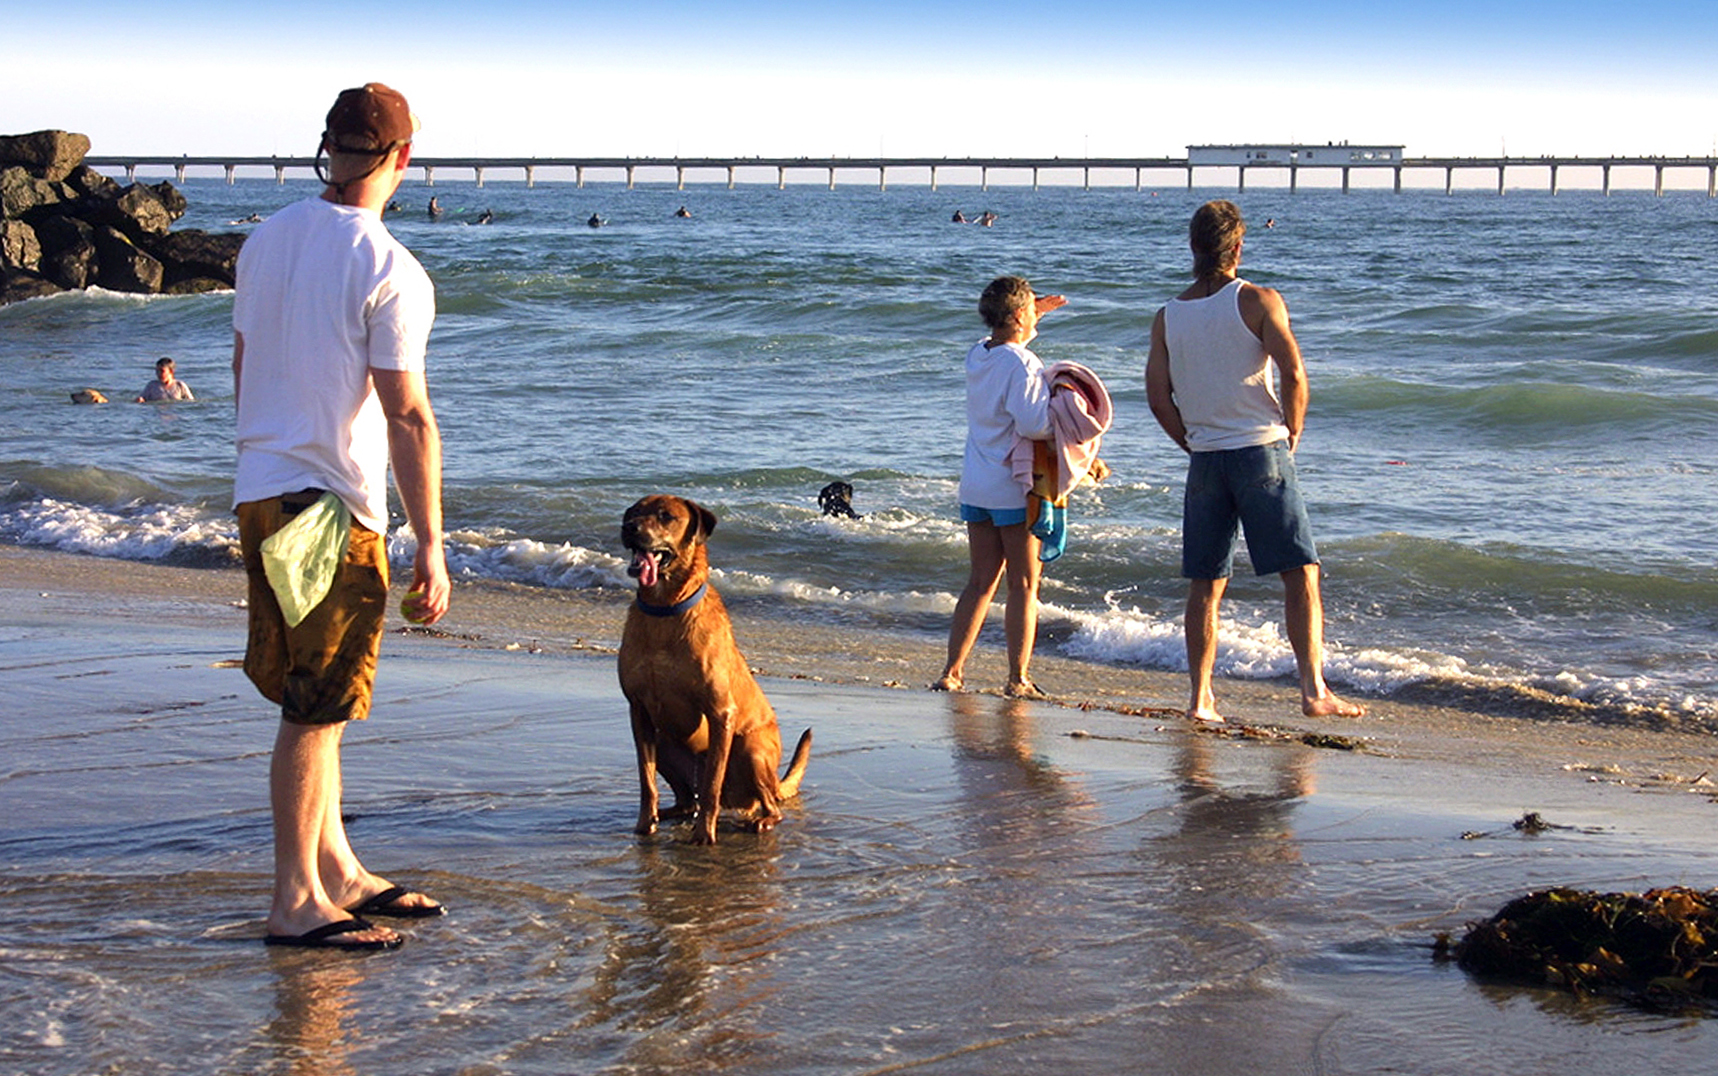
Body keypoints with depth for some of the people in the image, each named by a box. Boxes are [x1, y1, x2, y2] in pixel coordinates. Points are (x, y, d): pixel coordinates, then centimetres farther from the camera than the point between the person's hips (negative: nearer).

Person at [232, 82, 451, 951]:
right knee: (316, 707, -3)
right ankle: (294, 903, 2)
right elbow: (409, 419, -17)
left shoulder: (266, 241, 8)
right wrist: (430, 549, -14)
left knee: (308, 696, 16)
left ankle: (338, 872, 26)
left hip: (259, 495, 8)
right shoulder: (388, 273, -16)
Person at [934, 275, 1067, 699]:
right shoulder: (1022, 365, -16)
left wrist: (1034, 313, 28)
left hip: (975, 486, 7)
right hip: (1015, 488, -7)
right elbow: (1033, 424, -25)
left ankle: (953, 672, 9)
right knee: (1023, 585, 2)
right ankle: (1018, 678, 3)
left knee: (981, 581, 12)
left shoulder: (977, 355, 8)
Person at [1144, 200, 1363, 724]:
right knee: (1301, 574, 0)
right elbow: (1293, 374, -13)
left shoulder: (1168, 317, 7)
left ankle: (1201, 697, 8)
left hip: (1205, 460, 4)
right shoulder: (1258, 301, -5)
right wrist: (1291, 436, 1)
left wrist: (1196, 447, 14)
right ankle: (1314, 690, -6)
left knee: (1205, 584, 9)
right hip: (1261, 452, -4)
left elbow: (1158, 396, 4)